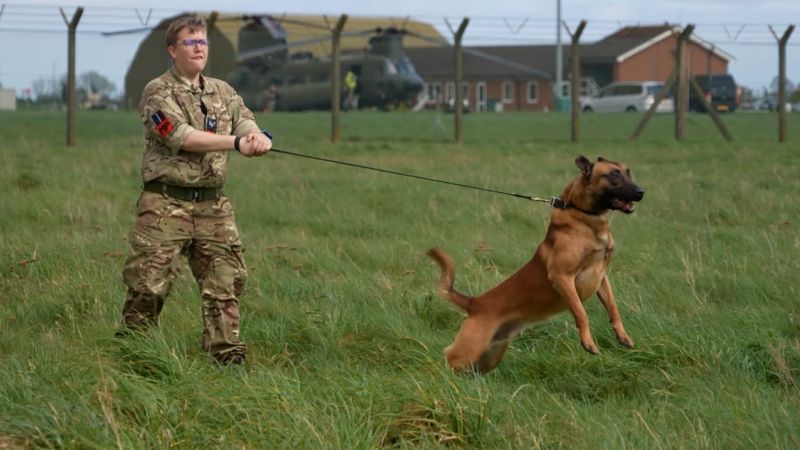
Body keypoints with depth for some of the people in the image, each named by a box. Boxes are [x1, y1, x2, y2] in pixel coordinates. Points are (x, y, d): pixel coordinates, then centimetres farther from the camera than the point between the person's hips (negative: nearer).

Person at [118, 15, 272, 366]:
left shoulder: (222, 92, 16)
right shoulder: (157, 93, -3)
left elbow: (244, 121, 0)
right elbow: (179, 136, -18)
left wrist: (259, 136, -26)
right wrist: (235, 143, -23)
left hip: (212, 205, 5)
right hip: (166, 203, -5)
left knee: (226, 282, 3)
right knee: (149, 284, -5)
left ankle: (227, 355, 8)